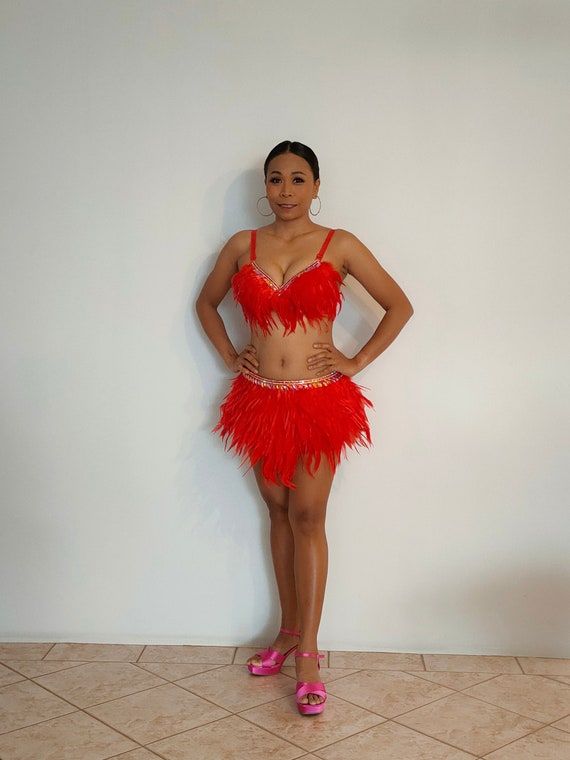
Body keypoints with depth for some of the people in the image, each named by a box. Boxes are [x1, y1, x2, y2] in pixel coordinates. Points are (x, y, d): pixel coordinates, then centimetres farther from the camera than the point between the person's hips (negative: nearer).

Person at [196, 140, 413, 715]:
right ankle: (288, 630, 27)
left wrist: (356, 362, -4)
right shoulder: (243, 246, 5)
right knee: (279, 513, 12)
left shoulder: (339, 246, -3)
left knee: (307, 518, -2)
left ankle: (308, 652, 7)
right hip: (259, 400, 3)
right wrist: (229, 355, 8)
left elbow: (400, 306, 1)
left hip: (319, 400, -3)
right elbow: (206, 302, 20)